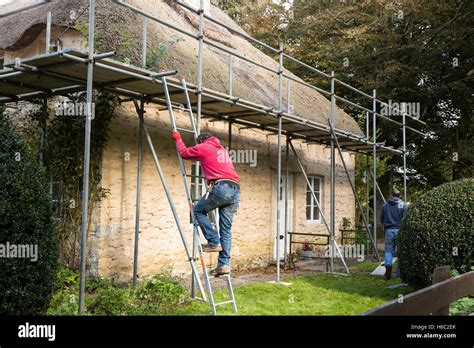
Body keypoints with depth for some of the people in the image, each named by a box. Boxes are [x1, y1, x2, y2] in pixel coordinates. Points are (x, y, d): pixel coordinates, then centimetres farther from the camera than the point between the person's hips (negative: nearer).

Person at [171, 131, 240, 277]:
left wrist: (178, 139, 40)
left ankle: (214, 242, 2)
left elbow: (184, 153, 23)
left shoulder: (203, 147, 11)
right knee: (226, 229, 6)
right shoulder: (222, 150, 31)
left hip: (221, 187, -7)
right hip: (235, 189, 7)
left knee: (198, 210, 14)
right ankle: (224, 264, 2)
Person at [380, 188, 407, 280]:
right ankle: (400, 272, 12)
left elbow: (381, 219, 12)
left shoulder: (385, 205, 5)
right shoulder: (403, 205, -4)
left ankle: (388, 265, -18)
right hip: (399, 230, -2)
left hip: (388, 230, 2)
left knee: (388, 250, 8)